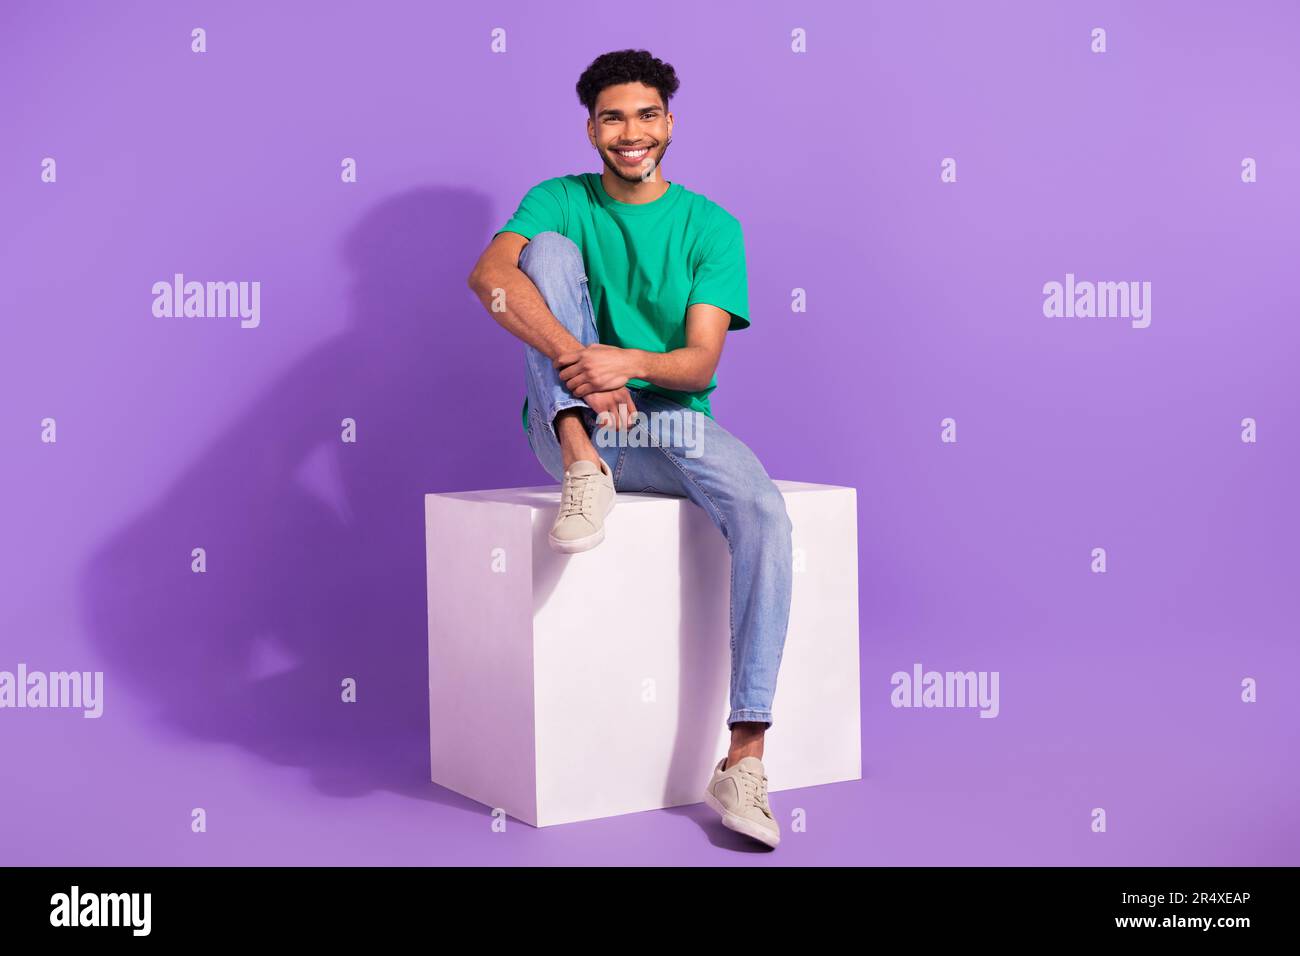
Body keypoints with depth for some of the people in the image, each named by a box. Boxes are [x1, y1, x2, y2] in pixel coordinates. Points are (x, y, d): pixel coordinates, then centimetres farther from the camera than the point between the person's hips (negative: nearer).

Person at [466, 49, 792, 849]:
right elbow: (489, 274, -19)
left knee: (766, 516, -29)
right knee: (550, 248, -17)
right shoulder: (561, 202, 4)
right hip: (571, 425, 0)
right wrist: (573, 357, -34)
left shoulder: (711, 227, 3)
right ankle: (580, 465, -31)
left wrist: (630, 362, -30)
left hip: (672, 424, 0)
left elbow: (700, 362, -8)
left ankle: (744, 757, -29)